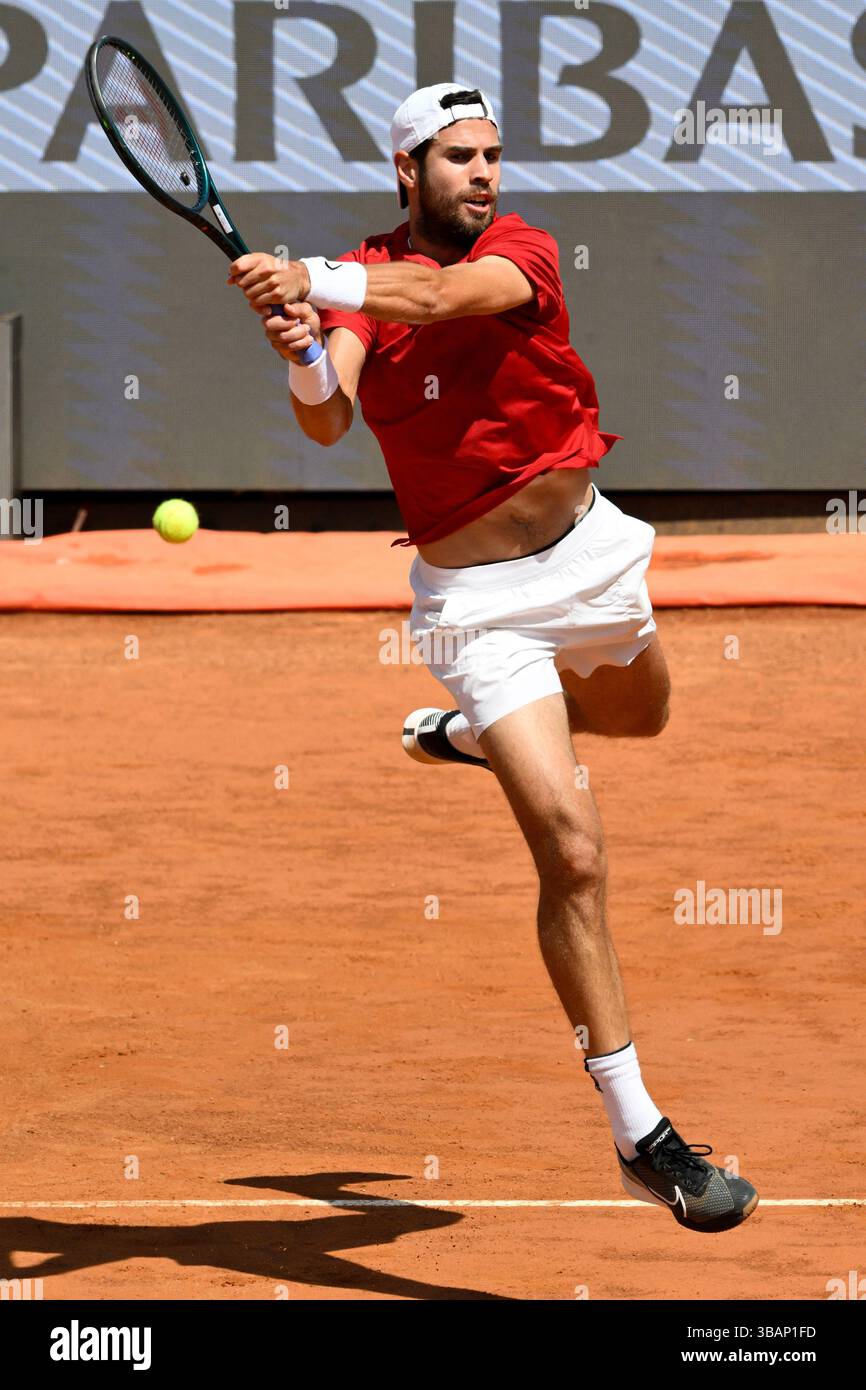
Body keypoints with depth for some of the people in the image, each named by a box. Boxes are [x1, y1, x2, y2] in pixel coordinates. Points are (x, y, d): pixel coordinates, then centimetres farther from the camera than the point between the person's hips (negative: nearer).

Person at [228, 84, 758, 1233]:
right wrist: (305, 357, -46)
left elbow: (438, 296, -32)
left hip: (588, 548, 4)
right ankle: (639, 1136, -8)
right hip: (481, 601, -4)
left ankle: (465, 731, 62)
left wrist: (310, 278, -47)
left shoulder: (520, 250, -9)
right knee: (574, 853, -14)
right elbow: (328, 422, -25)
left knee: (640, 712, 34)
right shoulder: (359, 284, -9)